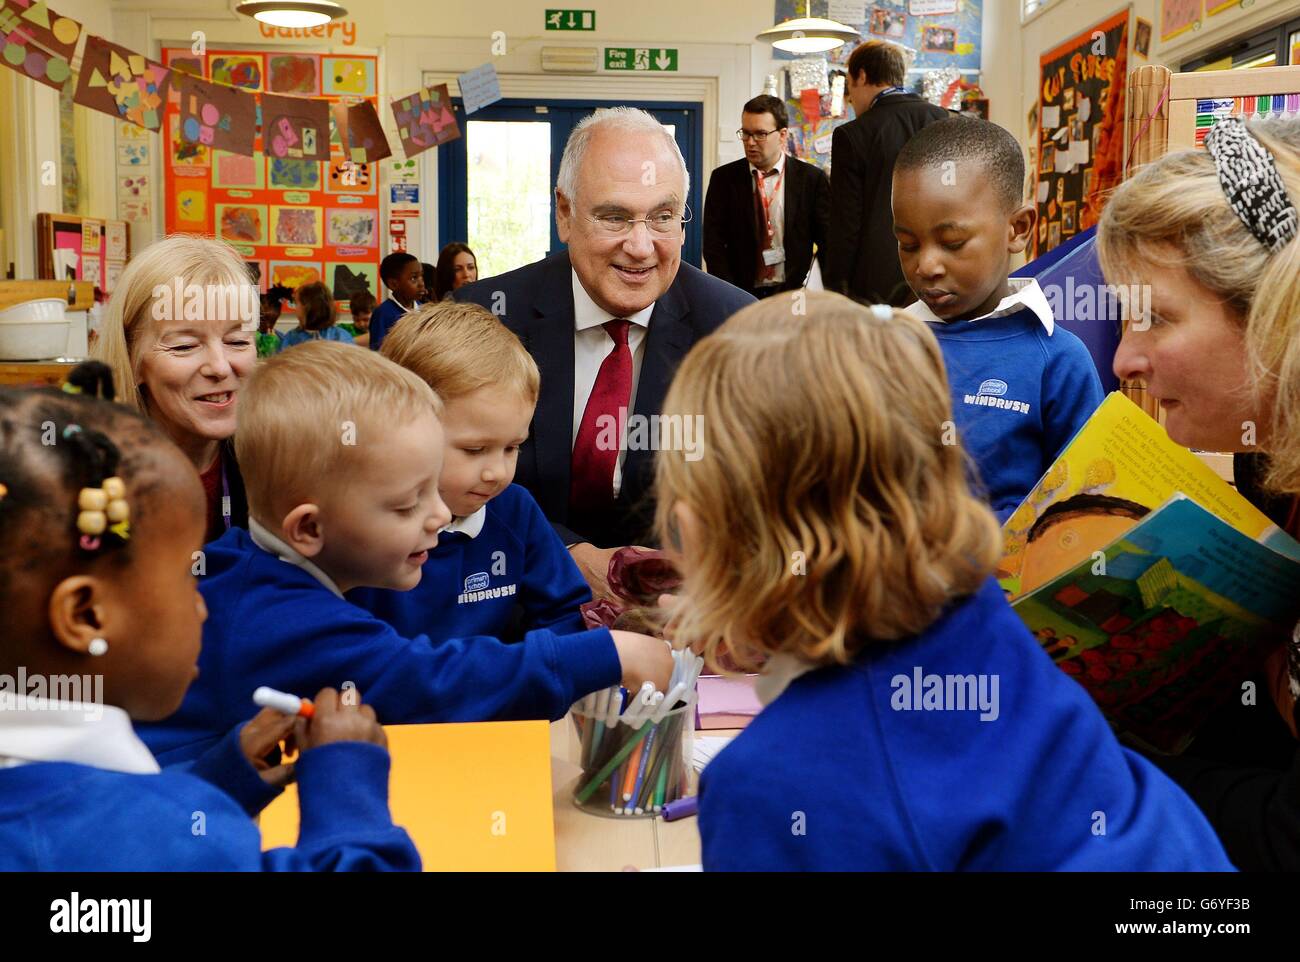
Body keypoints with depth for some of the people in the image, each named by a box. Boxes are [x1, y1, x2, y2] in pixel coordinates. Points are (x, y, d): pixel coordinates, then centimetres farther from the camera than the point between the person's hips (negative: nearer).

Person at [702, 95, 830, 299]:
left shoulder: (812, 179, 3)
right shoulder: (723, 179, 5)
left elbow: (828, 243, 4)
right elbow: (714, 244, 2)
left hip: (793, 294, 0)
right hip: (740, 295, 1)